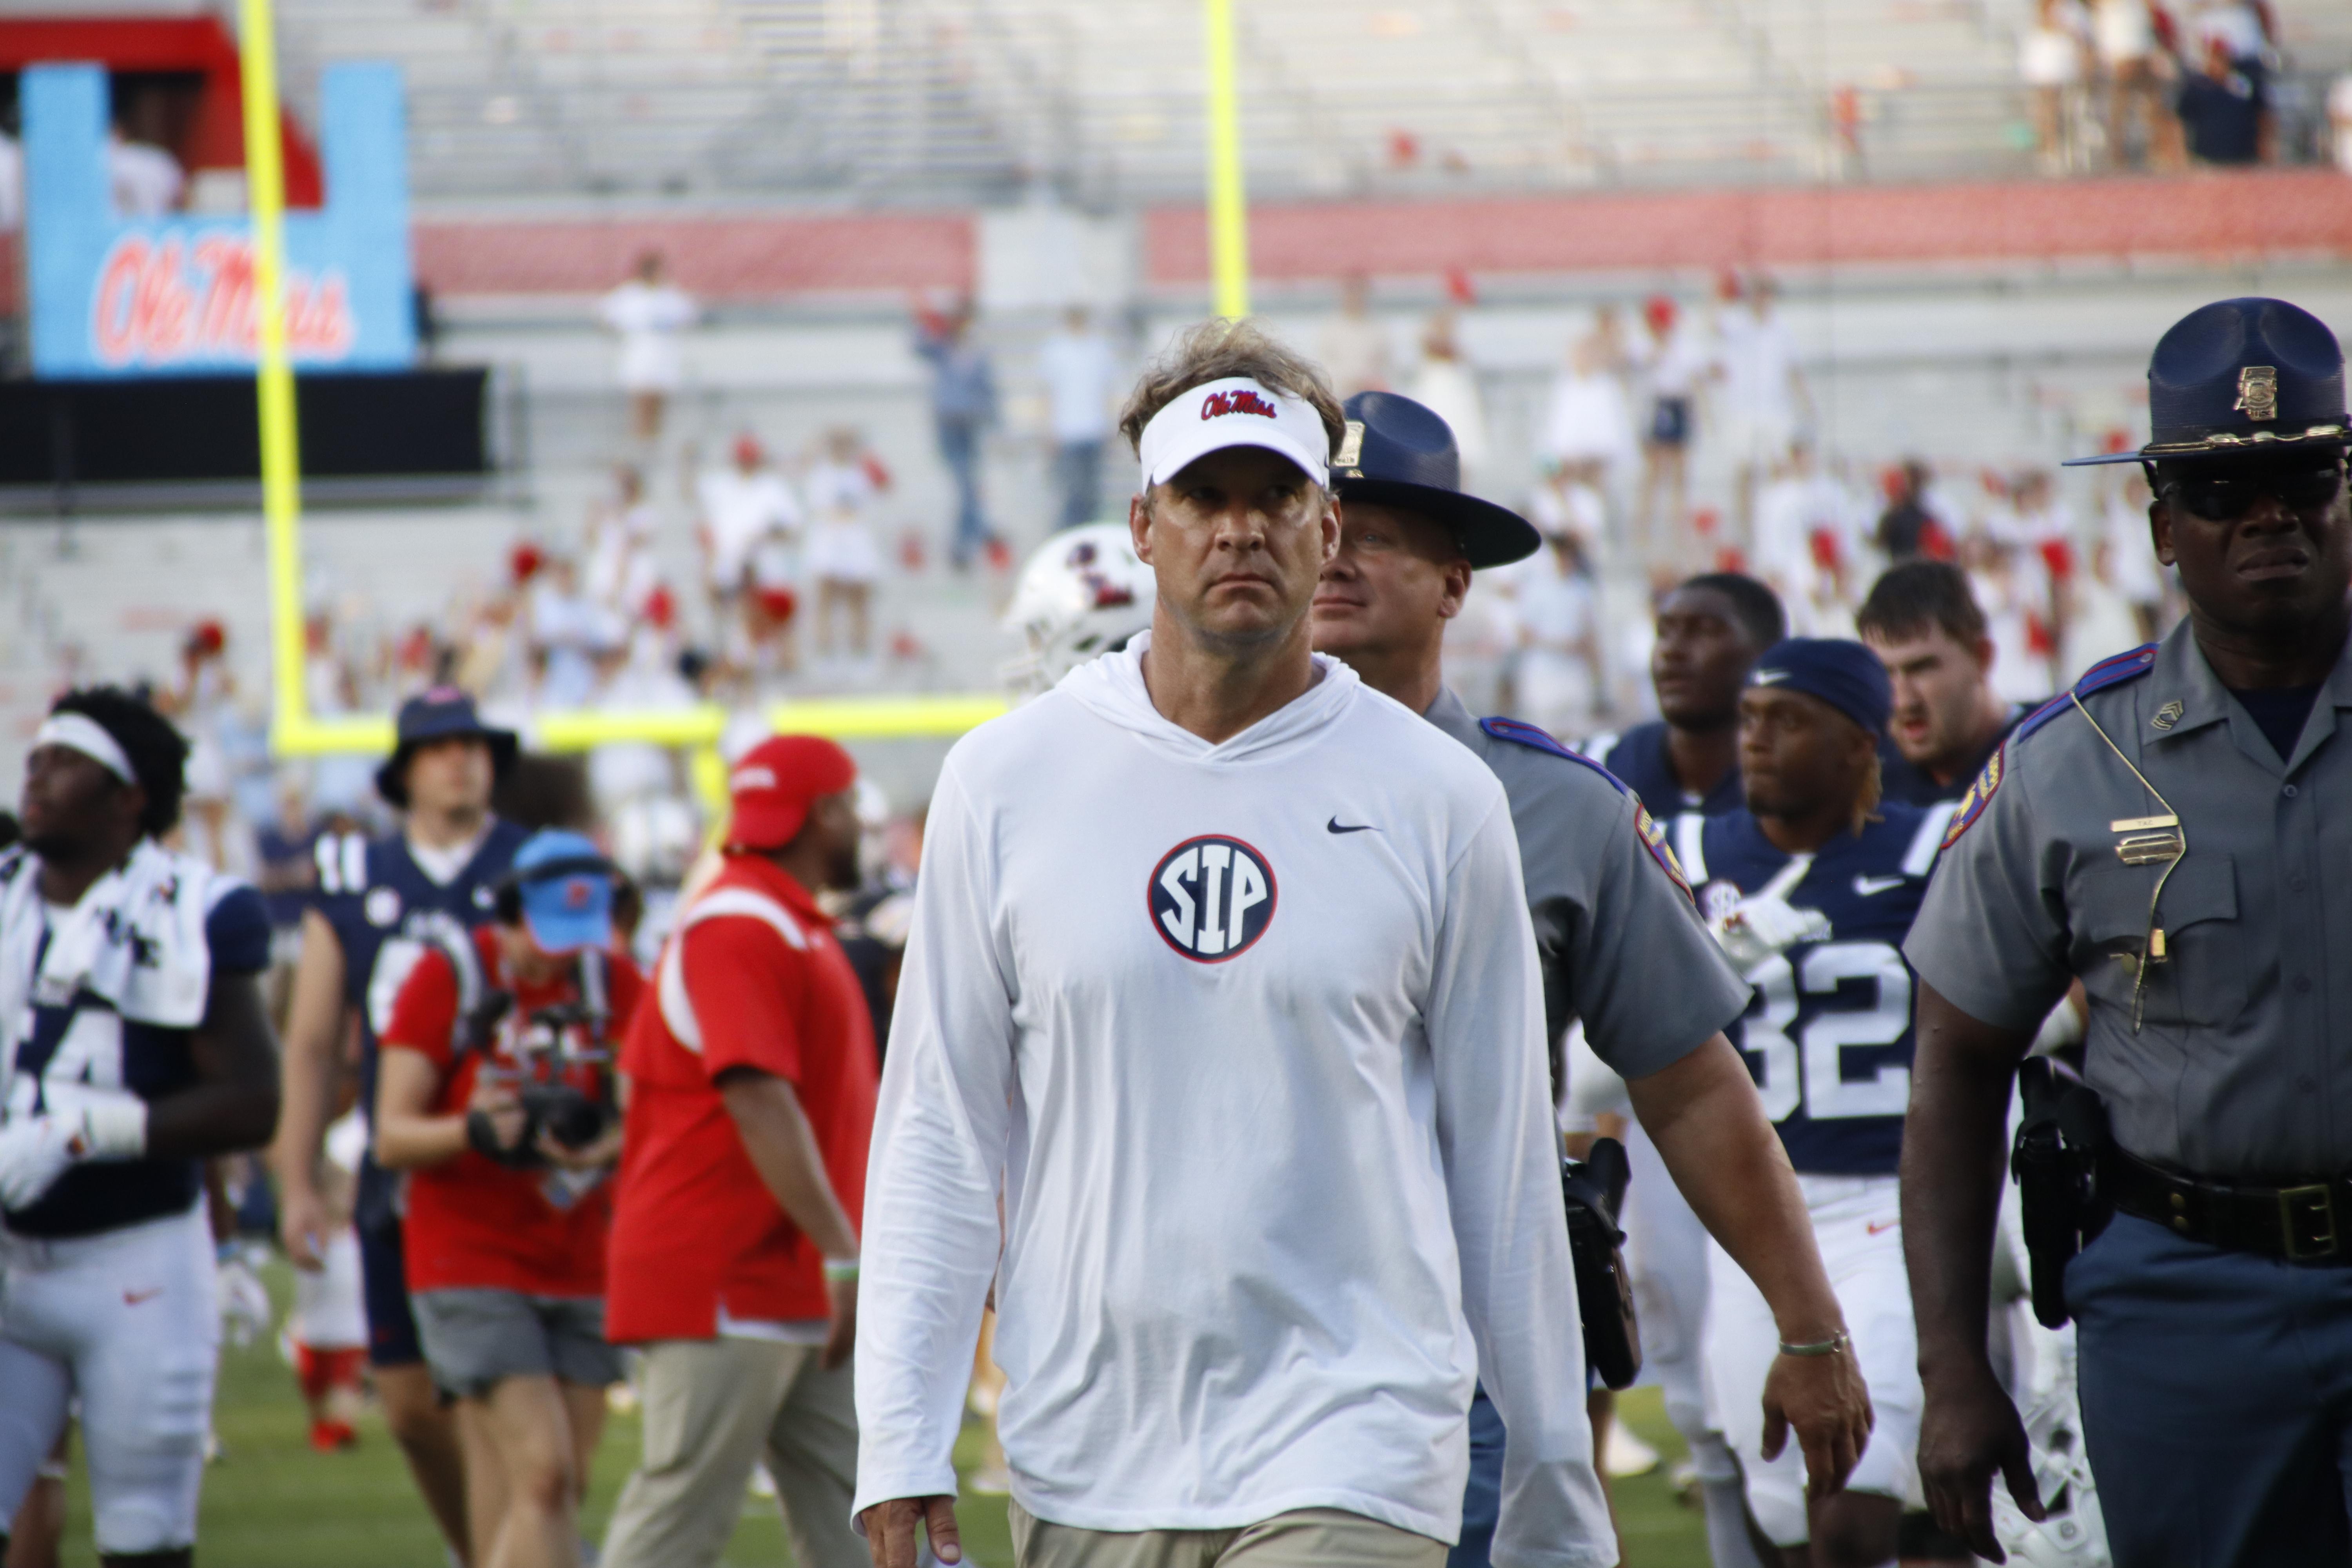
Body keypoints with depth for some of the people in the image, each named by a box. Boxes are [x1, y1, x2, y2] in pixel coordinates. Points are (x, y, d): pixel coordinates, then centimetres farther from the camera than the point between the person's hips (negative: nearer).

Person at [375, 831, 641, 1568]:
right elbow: (393, 1137, -7)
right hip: (470, 1261, -5)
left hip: (580, 1269, 5)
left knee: (555, 1493, 2)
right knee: (544, 1476, -16)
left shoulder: (615, 982, 5)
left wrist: (606, 1143, -25)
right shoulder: (446, 980, -6)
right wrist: (476, 1131, -27)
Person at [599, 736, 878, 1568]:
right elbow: (757, 1101, -24)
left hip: (801, 1293, 10)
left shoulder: (799, 928, 18)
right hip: (721, 1281, -10)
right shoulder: (741, 929, -16)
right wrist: (844, 1254, -27)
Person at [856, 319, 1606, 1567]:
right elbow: (941, 1133, 6)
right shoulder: (1004, 784, 5)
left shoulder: (1437, 800, 3)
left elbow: (1506, 1170, 7)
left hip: (1351, 1467, -2)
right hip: (1081, 1468, 2)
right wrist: (900, 1446, -2)